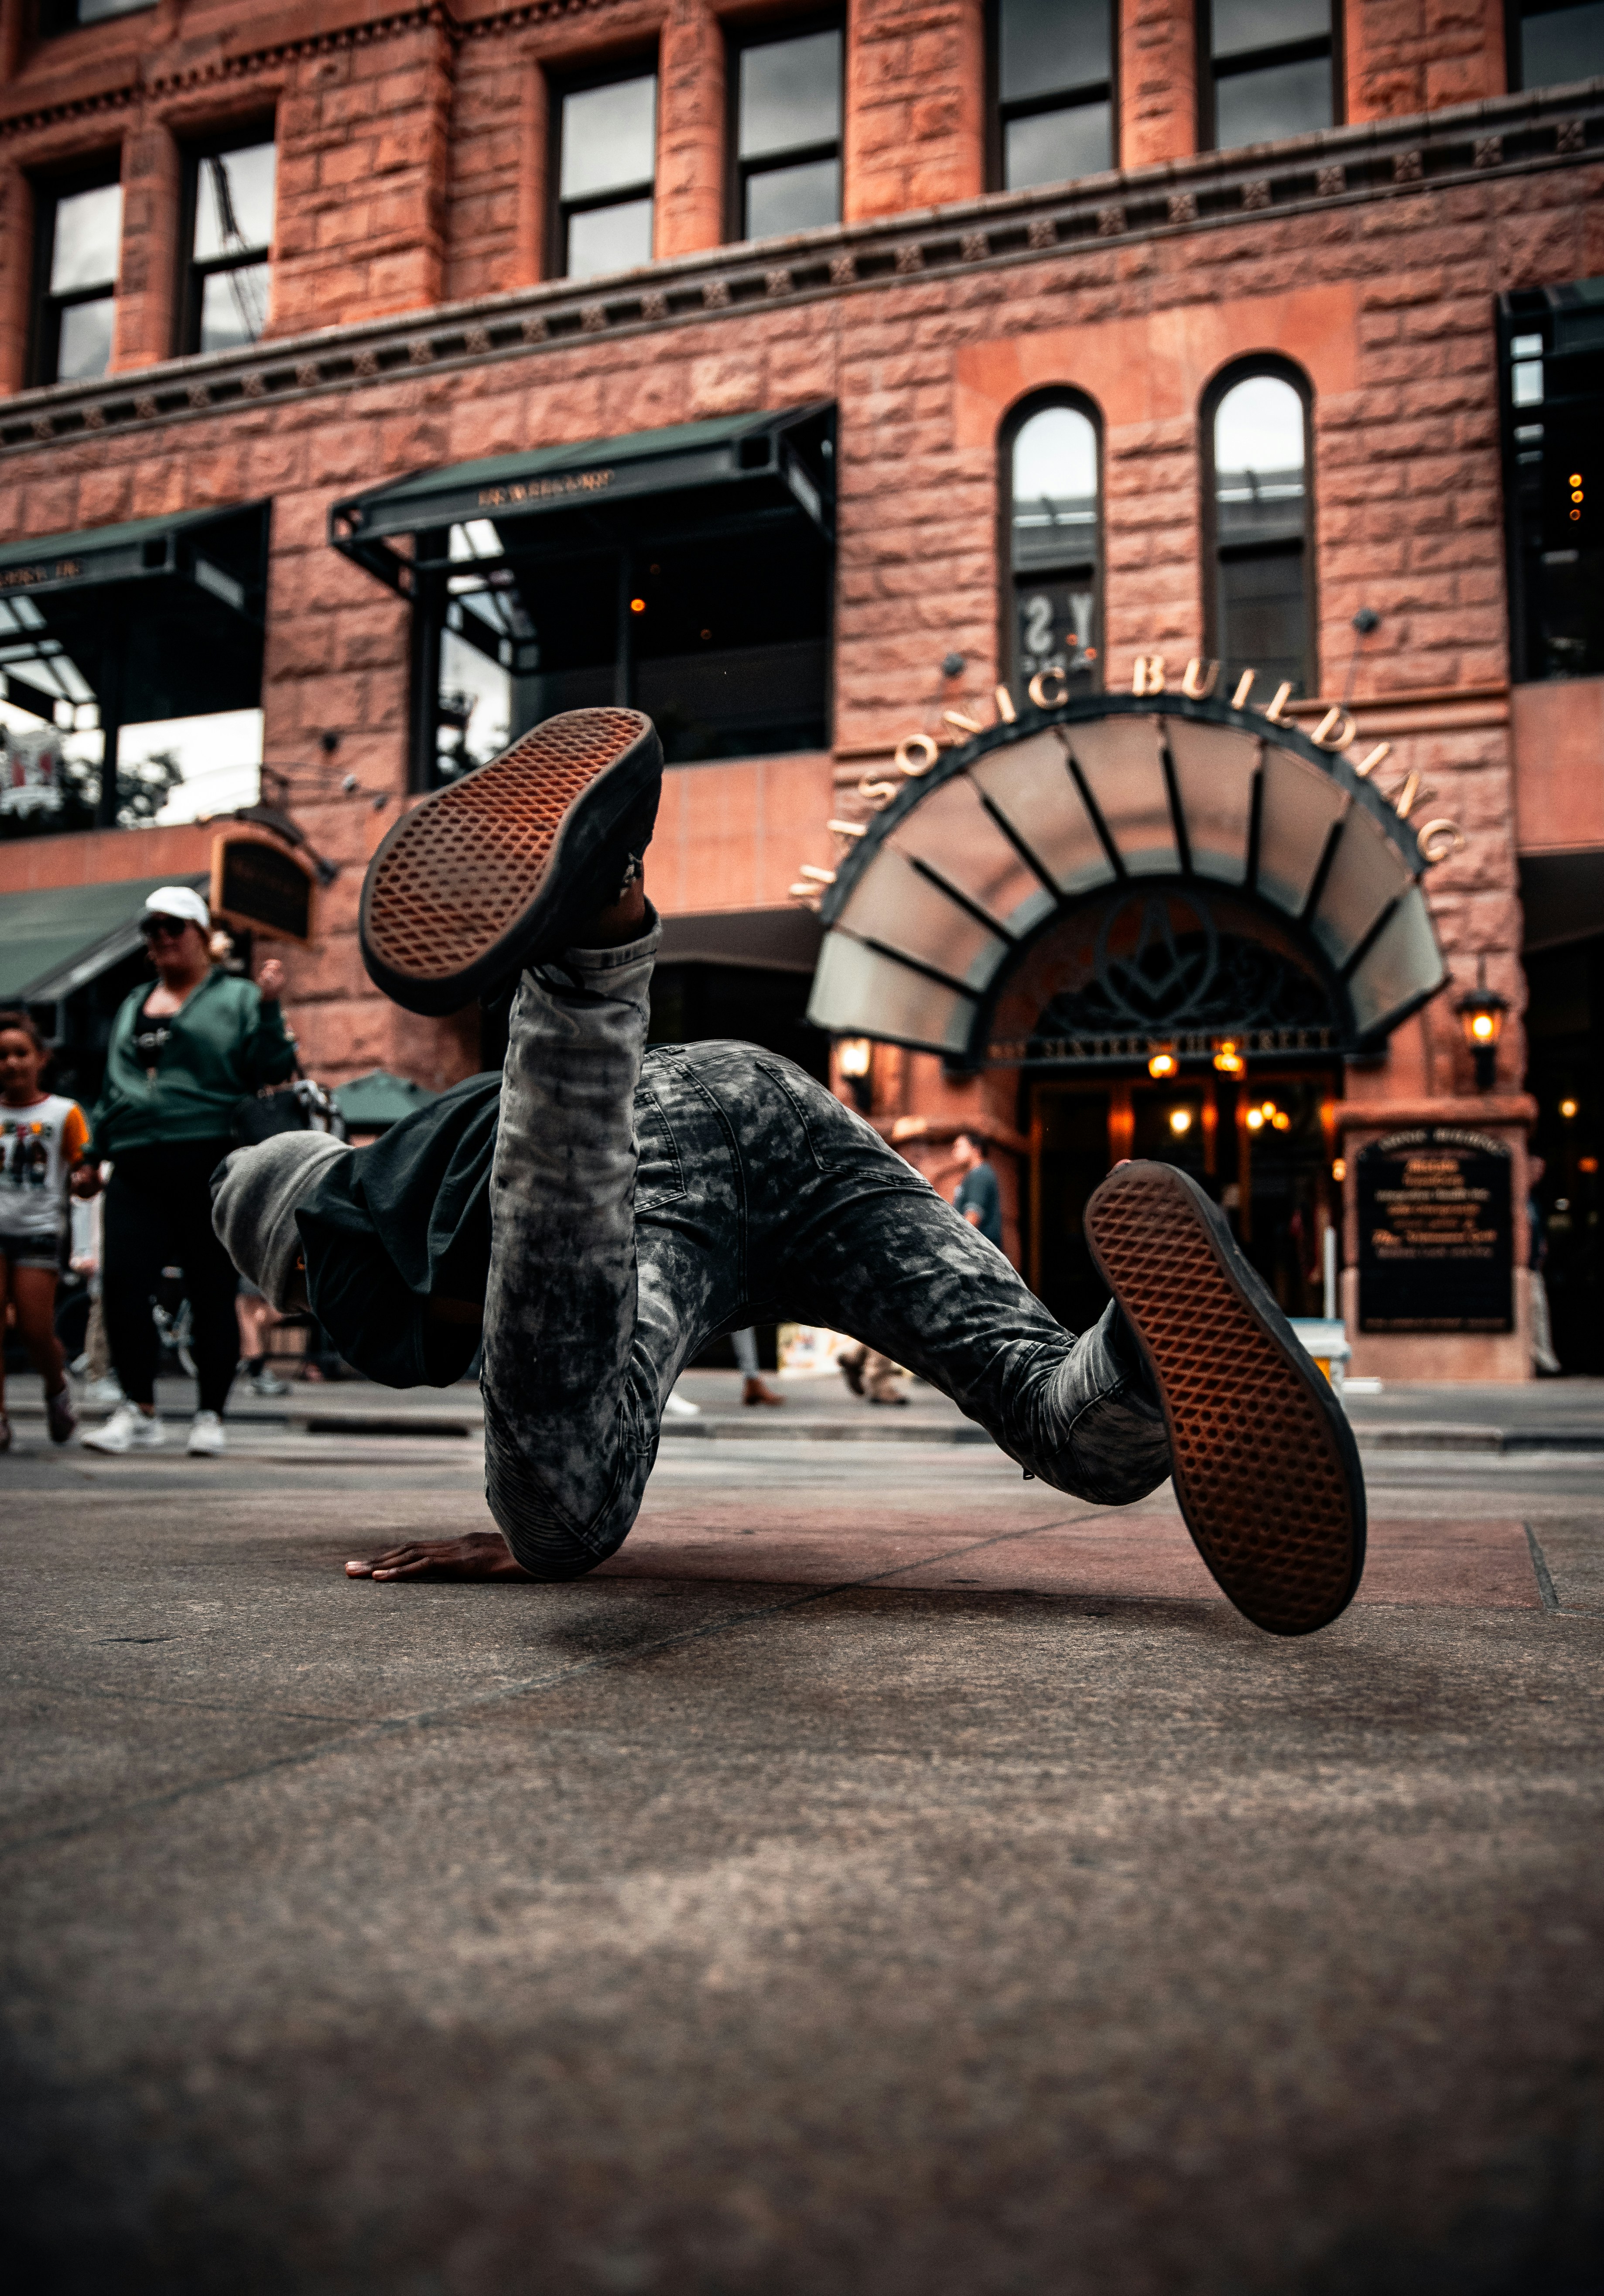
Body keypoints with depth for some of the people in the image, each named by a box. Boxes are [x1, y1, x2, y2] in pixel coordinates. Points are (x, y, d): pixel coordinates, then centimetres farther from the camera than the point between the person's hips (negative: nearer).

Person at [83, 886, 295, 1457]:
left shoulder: (237, 998, 6)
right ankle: (139, 1413, 6)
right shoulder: (133, 1006, 23)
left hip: (211, 1169, -5)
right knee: (122, 1283, -5)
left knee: (214, 1294, 0)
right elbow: (113, 1085, 27)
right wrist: (92, 1151, 21)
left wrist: (269, 1006, -16)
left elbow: (273, 1069, -4)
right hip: (137, 1170, 5)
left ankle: (210, 1416, 11)